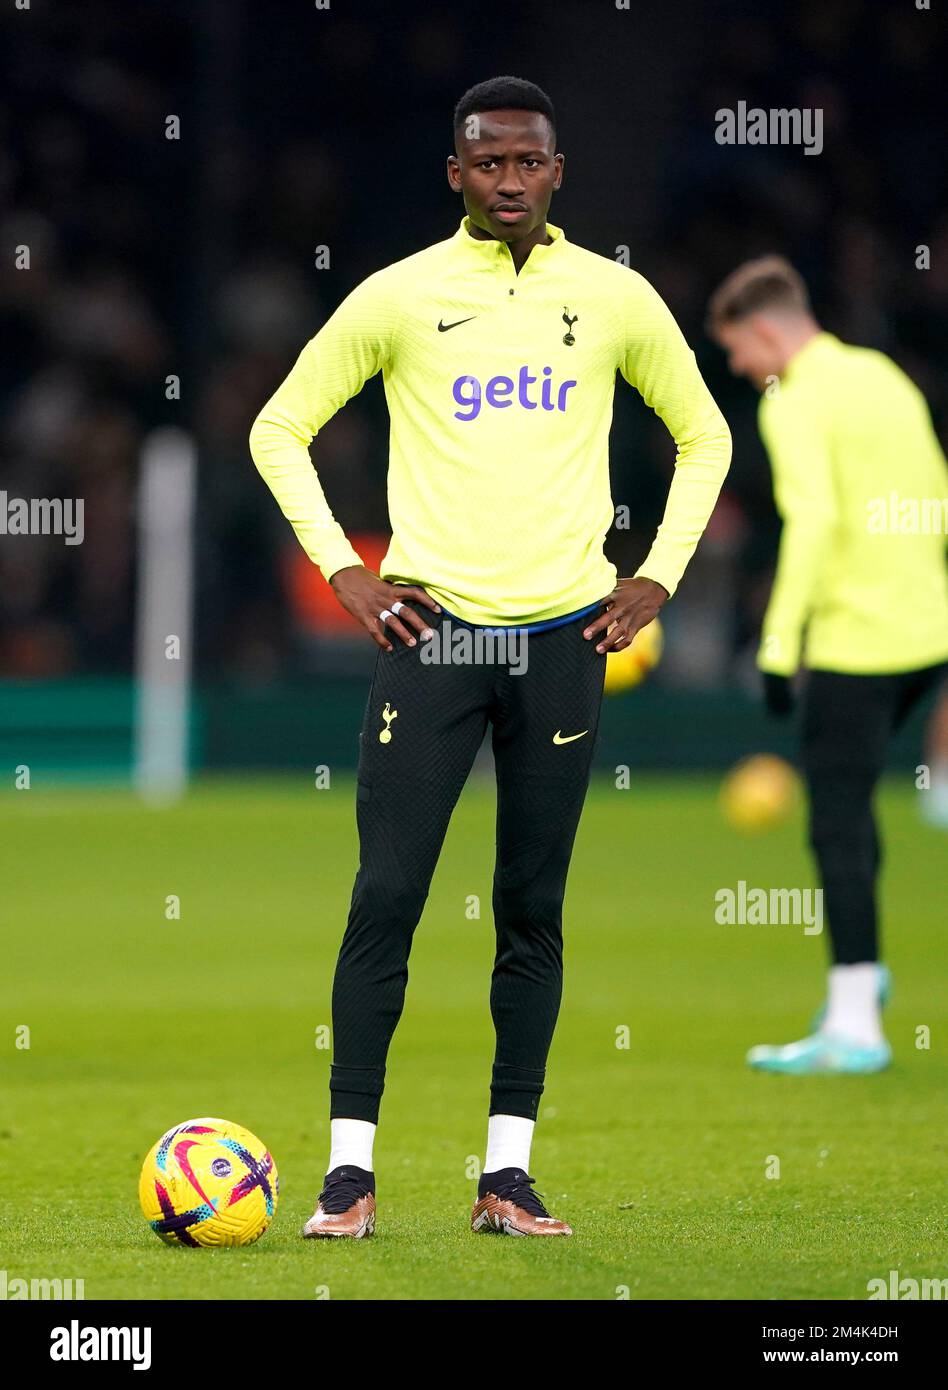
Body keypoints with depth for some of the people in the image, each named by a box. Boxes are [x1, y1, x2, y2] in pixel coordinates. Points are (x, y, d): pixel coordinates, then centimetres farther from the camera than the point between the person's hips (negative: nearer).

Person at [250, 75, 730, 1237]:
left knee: (533, 911, 5)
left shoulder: (615, 299, 5)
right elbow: (279, 429, 7)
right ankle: (351, 1168, -2)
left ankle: (507, 1173, 10)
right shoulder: (399, 296, 0)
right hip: (432, 625, -2)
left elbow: (703, 436, 18)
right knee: (386, 897, -6)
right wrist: (342, 569, -1)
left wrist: (657, 578, 7)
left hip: (563, 636, 2)